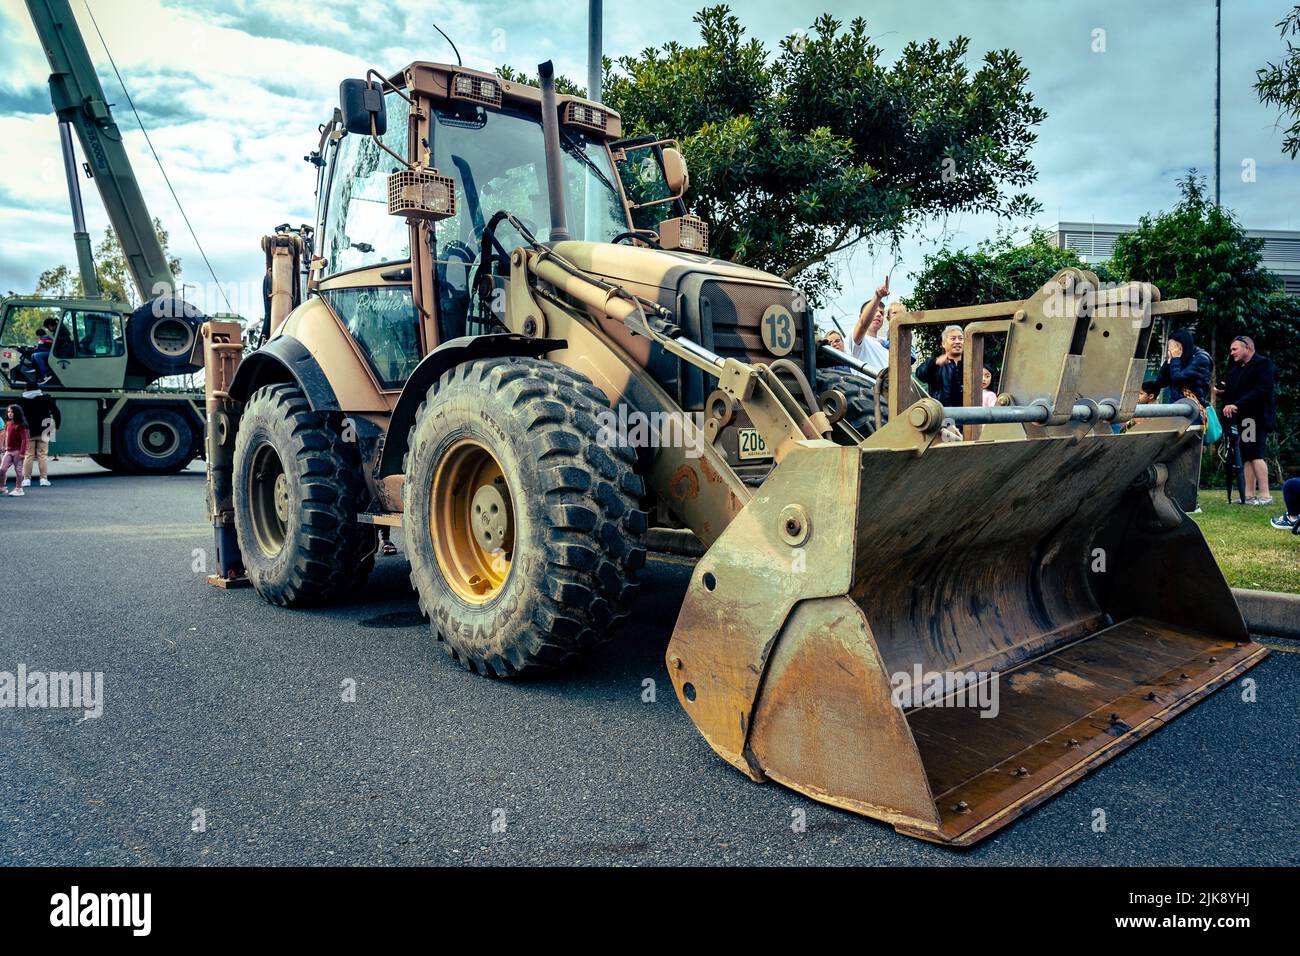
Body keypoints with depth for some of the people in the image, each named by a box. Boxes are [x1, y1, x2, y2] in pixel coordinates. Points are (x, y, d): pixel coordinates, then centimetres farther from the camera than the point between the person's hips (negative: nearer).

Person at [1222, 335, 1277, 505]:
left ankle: (1265, 495, -10)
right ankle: (1249, 495, 6)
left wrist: (1237, 405, -22)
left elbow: (1262, 390, -18)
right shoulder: (1235, 367, 19)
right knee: (1247, 457, 5)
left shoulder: (1262, 363, -6)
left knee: (1255, 454, -12)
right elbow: (1231, 390, 19)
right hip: (1243, 418, 8)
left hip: (1257, 418, -8)